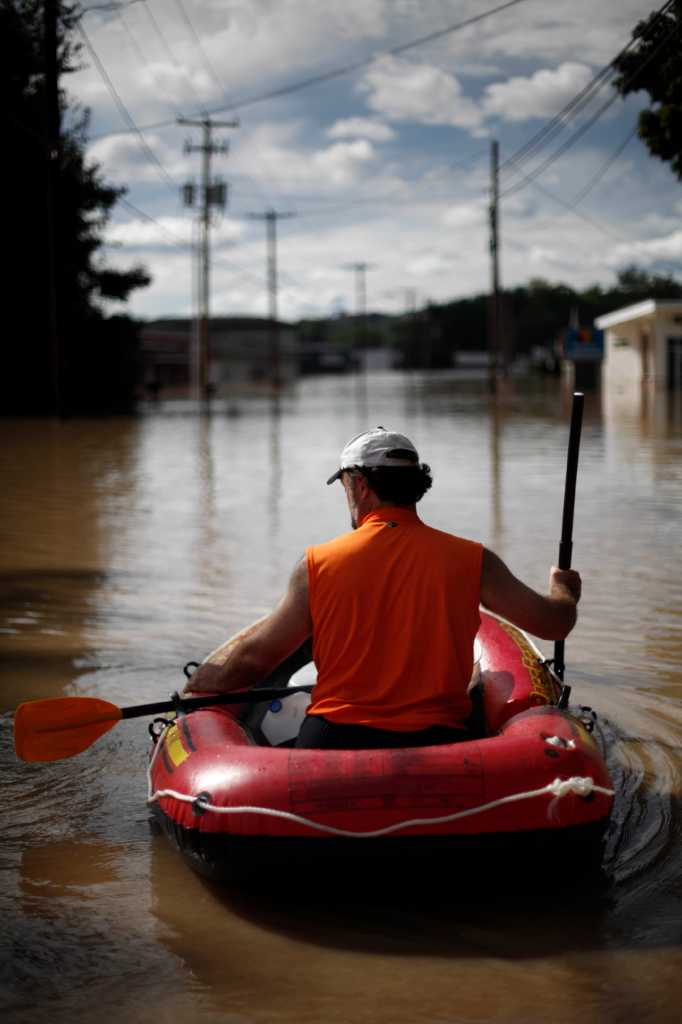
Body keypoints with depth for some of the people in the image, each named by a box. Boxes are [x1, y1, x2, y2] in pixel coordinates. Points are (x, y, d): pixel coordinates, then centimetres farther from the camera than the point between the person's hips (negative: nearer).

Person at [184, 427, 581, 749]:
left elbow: (253, 657, 4)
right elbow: (553, 623, 10)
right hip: (436, 744, 0)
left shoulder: (319, 564, 1)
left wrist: (187, 697, 20)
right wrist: (563, 592, 34)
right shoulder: (470, 561, 2)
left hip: (333, 741, 0)